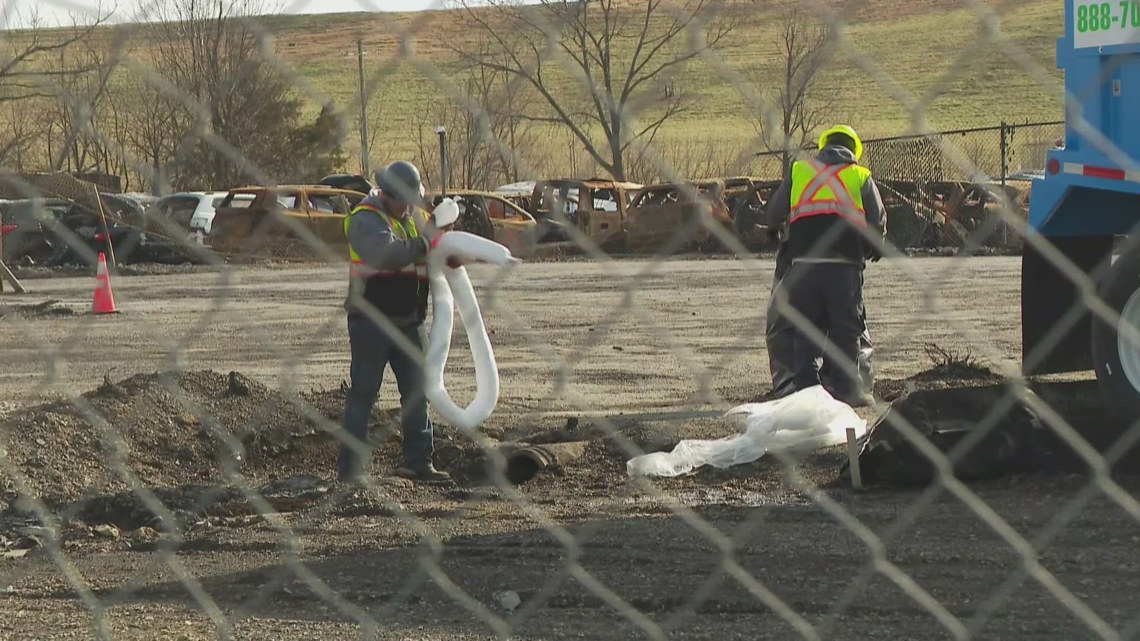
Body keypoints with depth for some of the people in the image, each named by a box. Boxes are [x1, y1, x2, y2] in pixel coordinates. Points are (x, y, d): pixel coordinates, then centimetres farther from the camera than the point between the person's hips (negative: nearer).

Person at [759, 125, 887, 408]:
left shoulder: (798, 171, 14)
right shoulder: (860, 176, 11)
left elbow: (772, 216, 13)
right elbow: (878, 222, 8)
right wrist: (873, 250, 28)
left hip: (803, 263, 1)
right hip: (845, 263, -1)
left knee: (805, 327, 8)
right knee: (847, 328, 5)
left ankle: (805, 388, 5)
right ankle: (848, 390, 3)